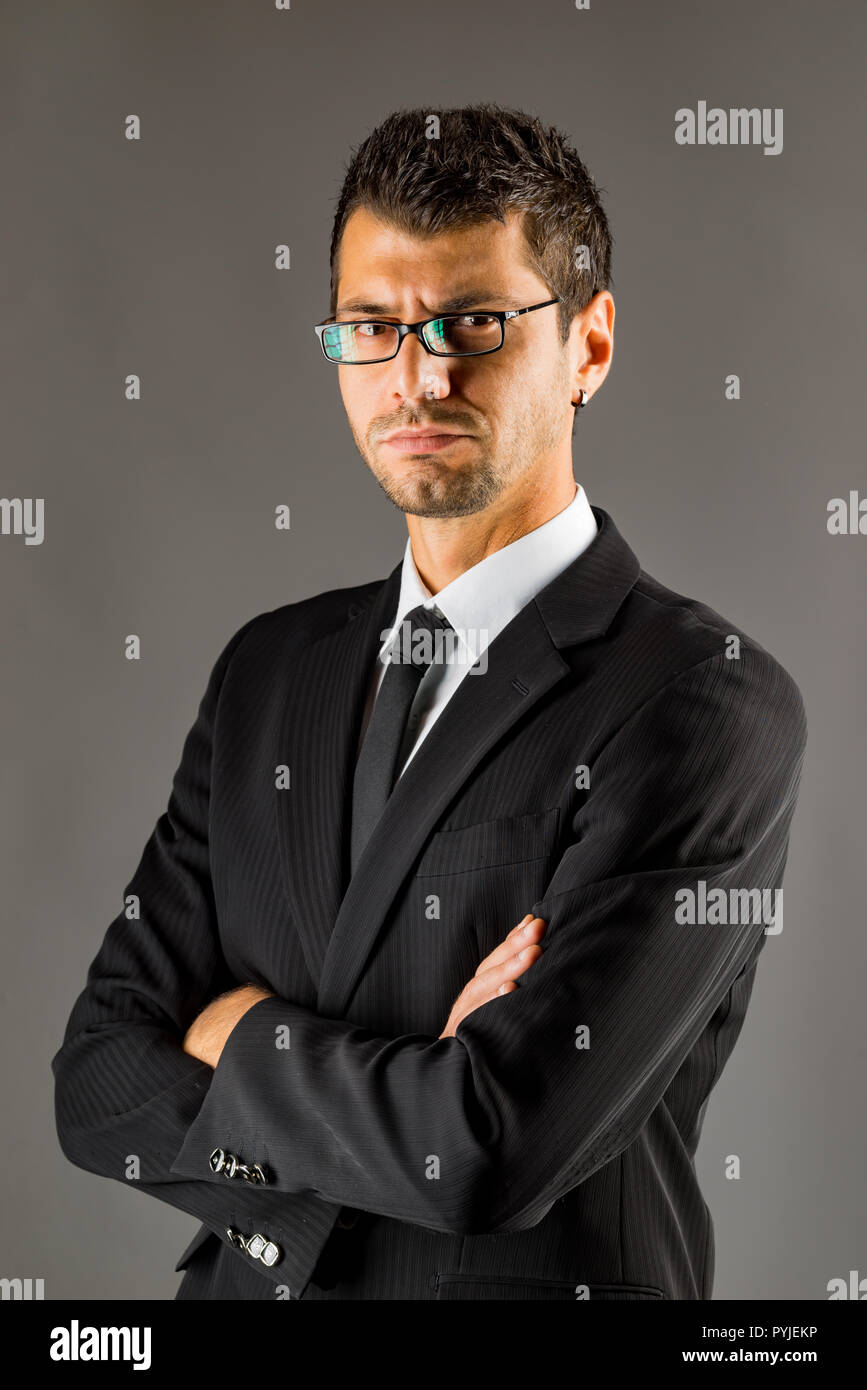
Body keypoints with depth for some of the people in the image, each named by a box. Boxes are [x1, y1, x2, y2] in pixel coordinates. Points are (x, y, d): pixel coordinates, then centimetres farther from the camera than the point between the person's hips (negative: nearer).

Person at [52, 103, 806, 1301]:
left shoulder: (712, 703, -17)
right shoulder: (269, 669, 1)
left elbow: (493, 1153, -25)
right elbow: (97, 1088, -4)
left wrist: (242, 1035, -9)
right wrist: (403, 1085, -18)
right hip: (241, 1275, 5)